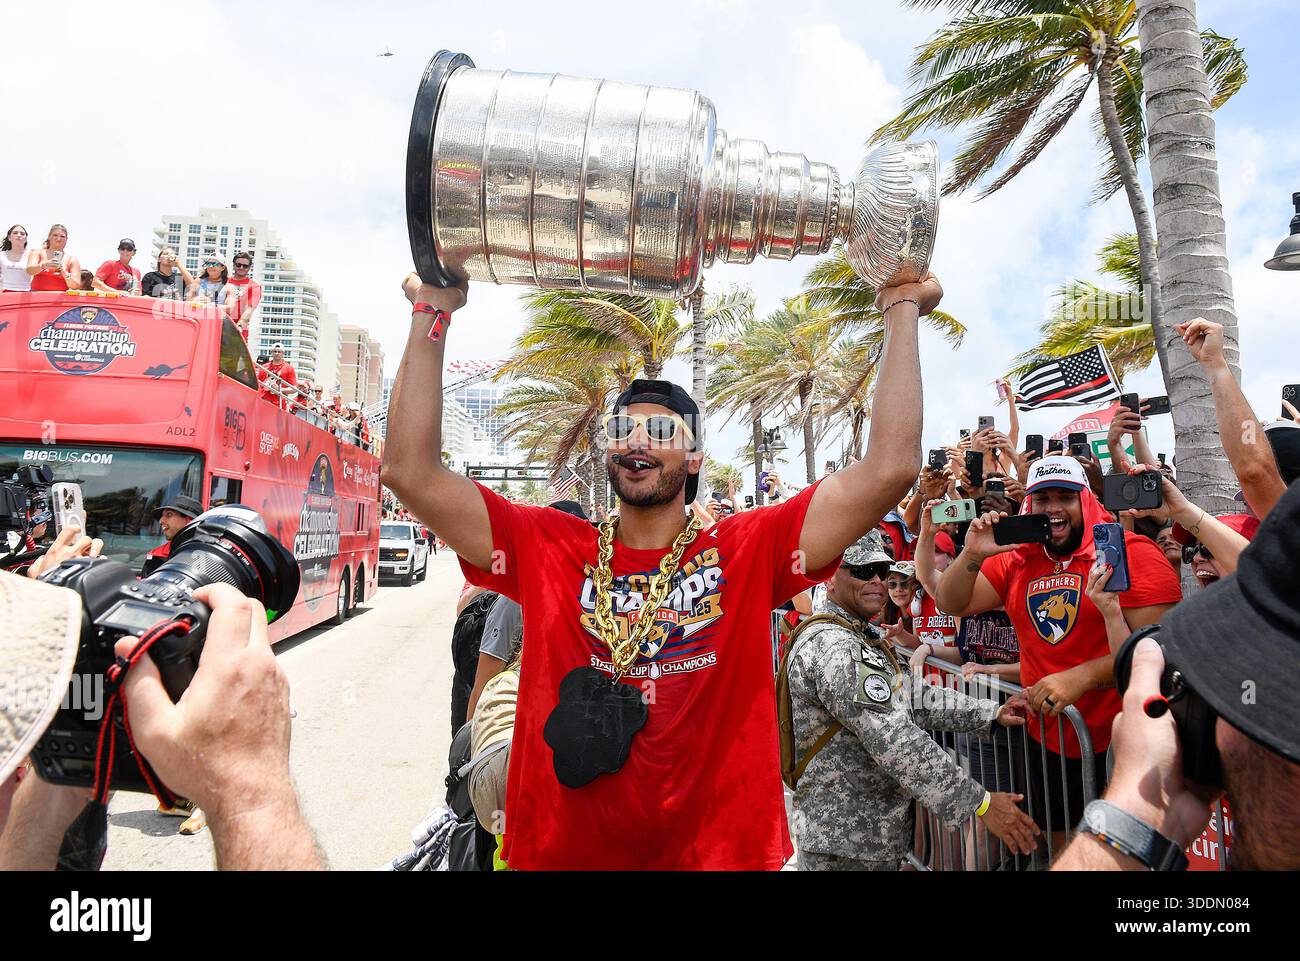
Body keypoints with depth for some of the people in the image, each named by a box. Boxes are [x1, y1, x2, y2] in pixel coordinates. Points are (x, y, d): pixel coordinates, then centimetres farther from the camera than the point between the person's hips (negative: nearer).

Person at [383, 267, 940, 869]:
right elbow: (410, 471, -11)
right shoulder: (547, 550, -6)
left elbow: (890, 469, -14)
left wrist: (902, 312, -11)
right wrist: (432, 315, -12)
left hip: (721, 850, 0)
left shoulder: (747, 552, -8)